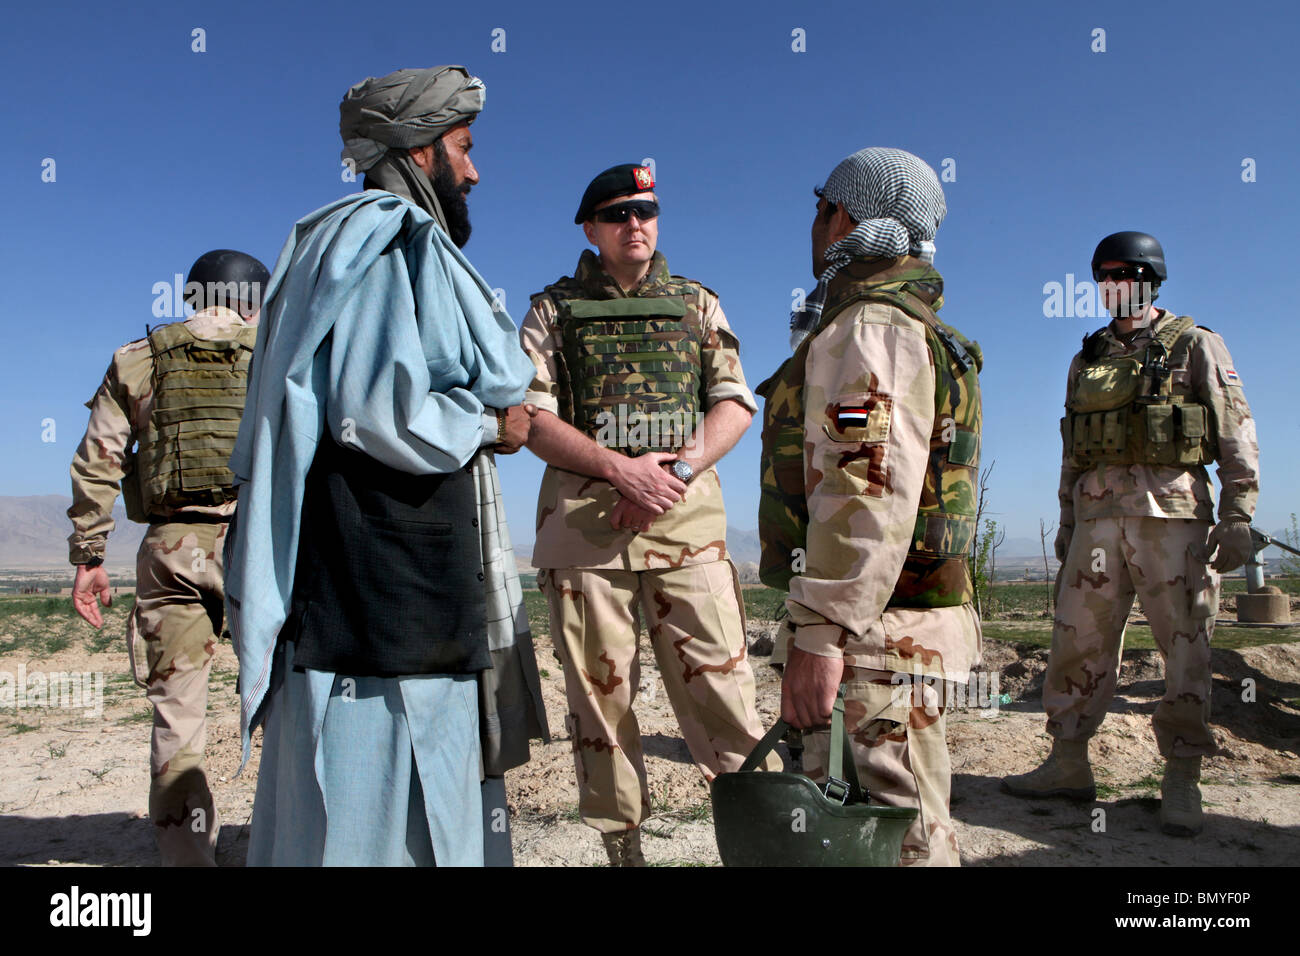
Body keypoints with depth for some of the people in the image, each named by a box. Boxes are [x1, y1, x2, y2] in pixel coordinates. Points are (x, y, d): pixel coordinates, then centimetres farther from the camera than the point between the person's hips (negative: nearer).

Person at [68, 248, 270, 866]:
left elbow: (96, 464, 6)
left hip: (171, 547, 1)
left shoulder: (135, 362, 11)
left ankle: (187, 856, 12)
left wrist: (87, 557, 10)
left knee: (176, 711, 9)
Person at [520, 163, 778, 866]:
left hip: (688, 520, 0)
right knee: (599, 694, 6)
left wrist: (676, 471, -10)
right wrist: (621, 468, -13)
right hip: (582, 520, 0)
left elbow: (736, 404, 7)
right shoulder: (554, 309, 11)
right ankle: (622, 847, 20)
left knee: (718, 686, -5)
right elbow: (531, 416, 1)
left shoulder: (698, 304, 16)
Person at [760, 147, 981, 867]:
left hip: (876, 636, -11)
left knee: (895, 838, -3)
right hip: (907, 623, 11)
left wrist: (819, 634, -26)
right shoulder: (912, 325, 22)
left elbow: (871, 494, -25)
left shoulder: (870, 328, -13)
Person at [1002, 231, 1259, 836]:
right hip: (1098, 514, 4)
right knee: (1078, 643, 3)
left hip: (1172, 513, -4)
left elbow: (1237, 436, -1)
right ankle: (1068, 764, 13)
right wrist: (1067, 521, 16)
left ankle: (1181, 782, 11)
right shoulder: (1087, 360, 18)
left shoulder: (1194, 346, 5)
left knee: (1185, 648, 1)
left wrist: (1237, 518, -9)